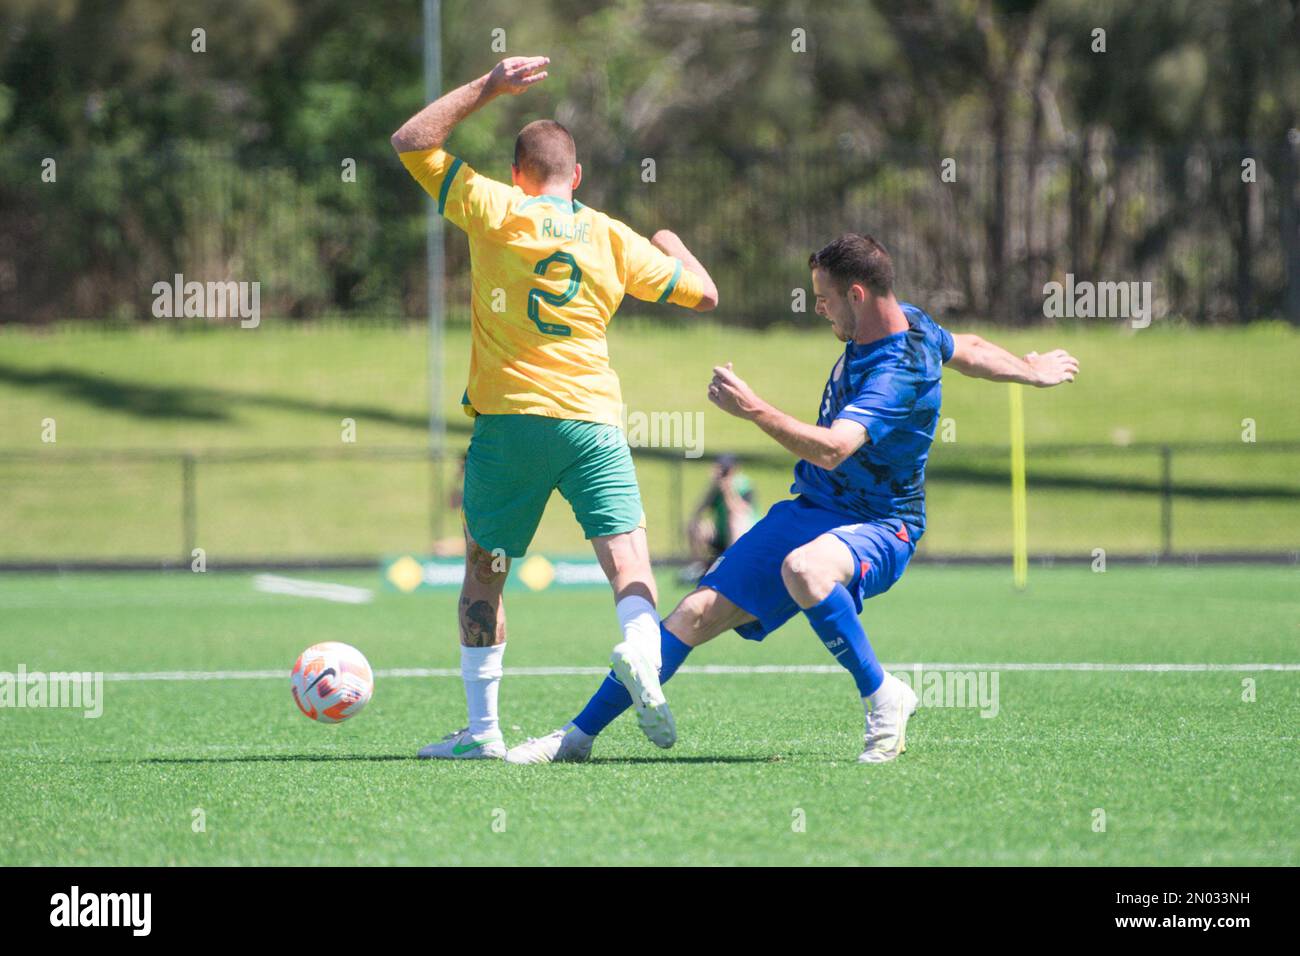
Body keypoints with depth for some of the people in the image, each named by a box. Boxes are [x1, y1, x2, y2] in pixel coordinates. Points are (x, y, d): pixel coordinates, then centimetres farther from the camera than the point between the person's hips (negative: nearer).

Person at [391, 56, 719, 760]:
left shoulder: (496, 210, 2)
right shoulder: (615, 238, 9)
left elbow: (411, 143, 5)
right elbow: (703, 294, 16)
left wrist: (488, 87, 6)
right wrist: (674, 248, 37)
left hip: (507, 418, -1)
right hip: (592, 420, 1)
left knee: (484, 570, 11)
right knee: (625, 549, -6)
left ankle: (482, 728, 11)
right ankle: (640, 648, -38)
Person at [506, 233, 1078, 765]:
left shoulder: (897, 373, -26)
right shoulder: (906, 321, 3)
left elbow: (832, 449, -39)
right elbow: (966, 351, 22)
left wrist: (756, 411, -46)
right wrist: (1030, 370, 39)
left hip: (876, 528, -9)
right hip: (810, 511, 9)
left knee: (803, 570, -43)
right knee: (698, 613, -3)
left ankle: (883, 698, -20)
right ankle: (580, 735, 2)